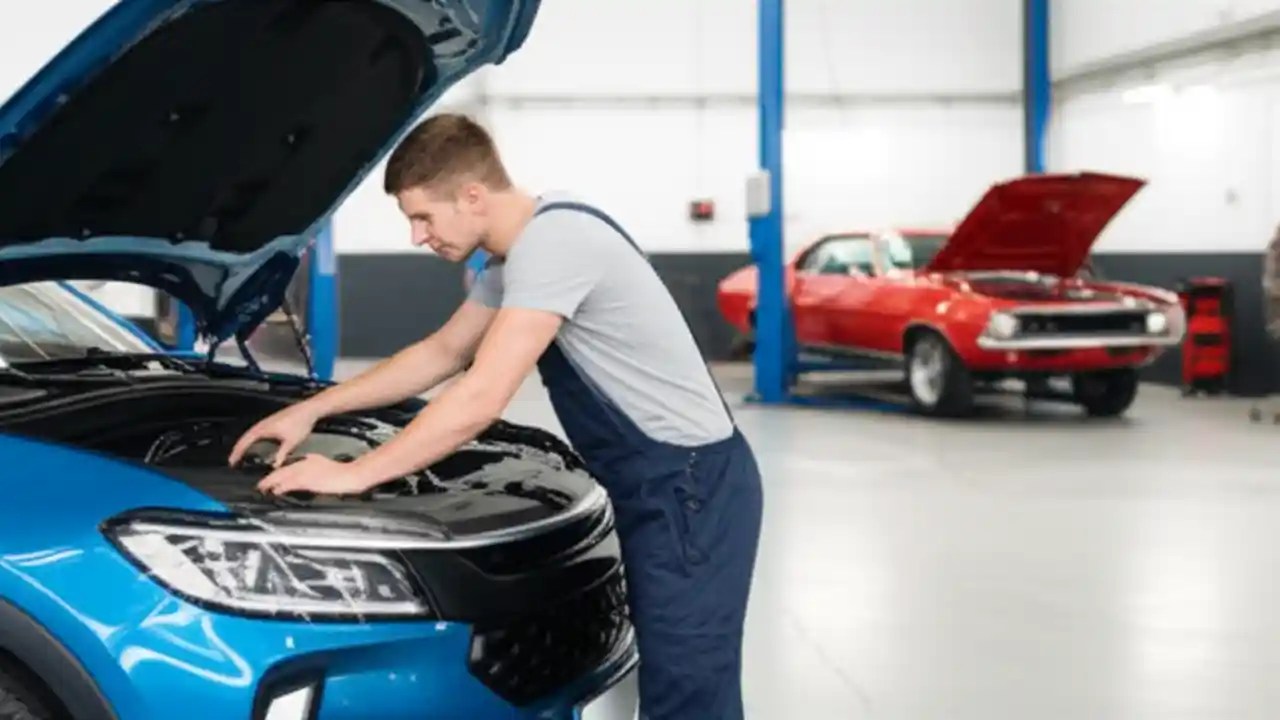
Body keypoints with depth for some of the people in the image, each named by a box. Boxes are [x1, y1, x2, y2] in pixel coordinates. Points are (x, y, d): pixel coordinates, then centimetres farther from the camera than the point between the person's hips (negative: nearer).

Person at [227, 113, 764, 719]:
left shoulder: (554, 240, -21)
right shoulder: (514, 258, 13)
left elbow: (480, 400, -25)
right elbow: (440, 355, 24)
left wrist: (353, 474, -17)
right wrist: (312, 409, 21)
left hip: (692, 484, -11)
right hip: (659, 484, 11)